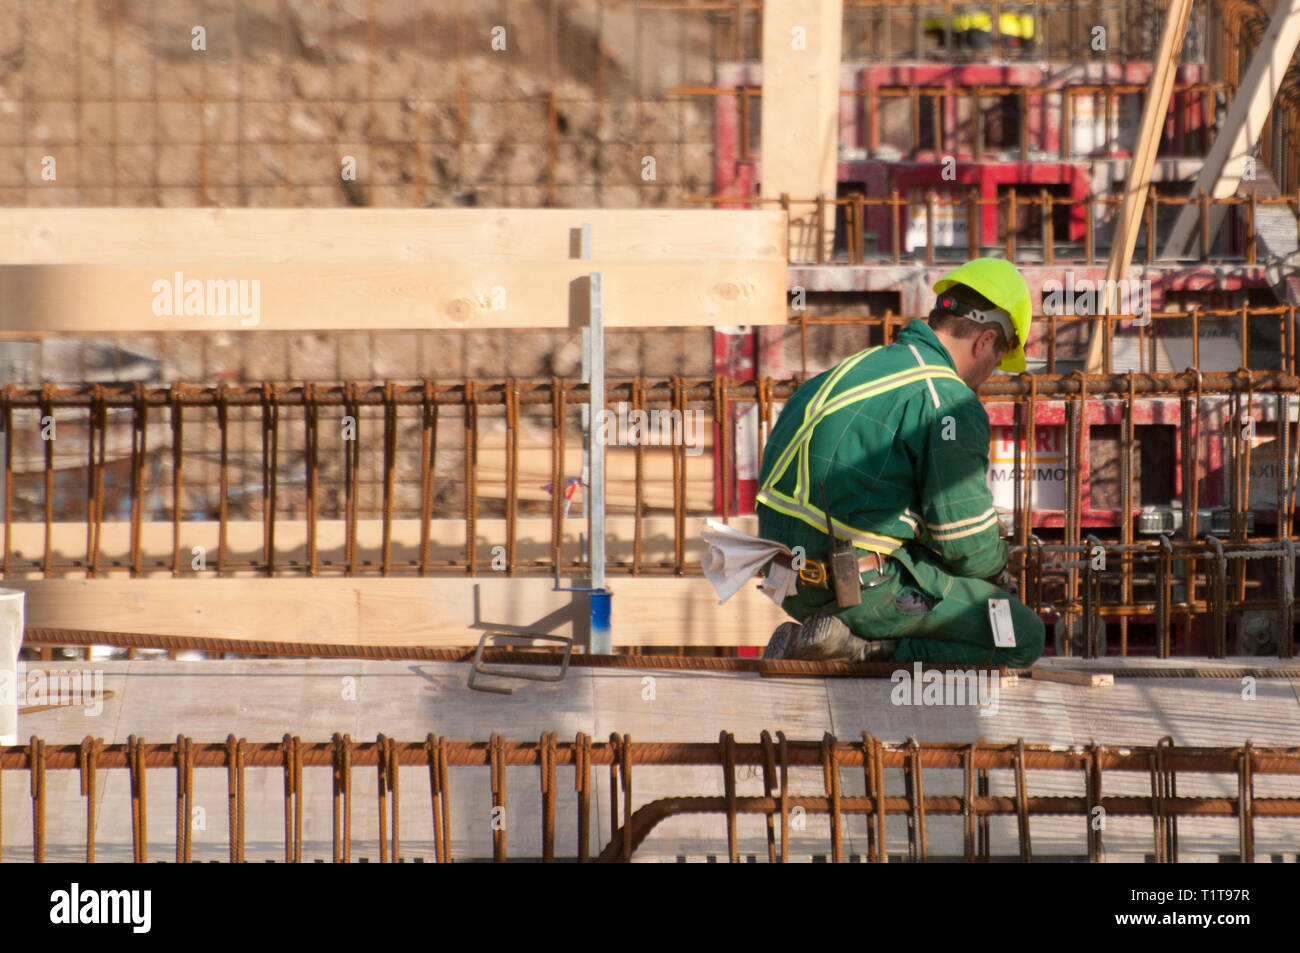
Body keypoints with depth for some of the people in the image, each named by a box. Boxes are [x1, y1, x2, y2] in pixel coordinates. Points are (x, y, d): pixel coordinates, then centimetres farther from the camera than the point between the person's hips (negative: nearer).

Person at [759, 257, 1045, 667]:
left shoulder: (853, 368, 16)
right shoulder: (950, 402, -11)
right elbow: (968, 543, -9)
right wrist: (996, 566, 15)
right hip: (864, 587, -9)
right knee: (1024, 637, 1)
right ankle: (862, 652, -12)